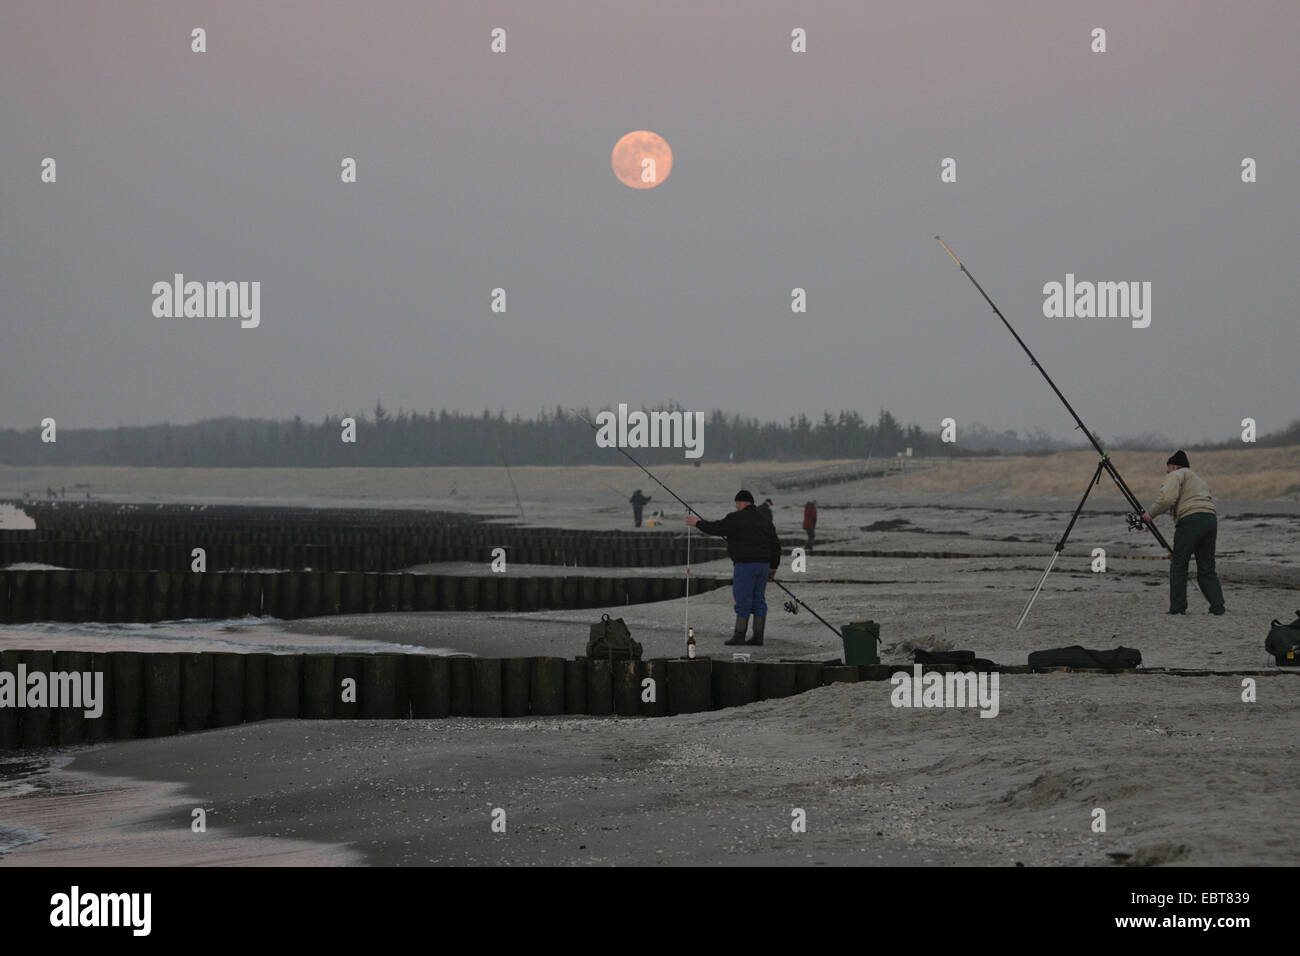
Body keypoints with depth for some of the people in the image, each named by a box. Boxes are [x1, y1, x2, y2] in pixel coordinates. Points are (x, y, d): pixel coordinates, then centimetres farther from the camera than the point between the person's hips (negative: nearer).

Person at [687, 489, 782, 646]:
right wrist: (773, 567, 23)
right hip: (763, 565, 7)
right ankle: (758, 637, 7)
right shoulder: (765, 520, 14)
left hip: (745, 564, -7)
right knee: (759, 601, 8)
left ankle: (739, 636, -3)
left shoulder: (738, 518, -9)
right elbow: (776, 545, 17)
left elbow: (716, 528, -8)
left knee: (743, 601, -4)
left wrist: (697, 523, 6)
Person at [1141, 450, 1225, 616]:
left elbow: (1168, 498, -11)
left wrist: (1151, 513, 4)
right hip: (1211, 520, 8)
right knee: (1206, 569, 11)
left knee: (1178, 565, 0)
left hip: (1190, 519, -7)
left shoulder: (1176, 475, 9)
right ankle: (1218, 606, 0)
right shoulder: (1200, 481, 34)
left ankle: (1177, 607, -2)